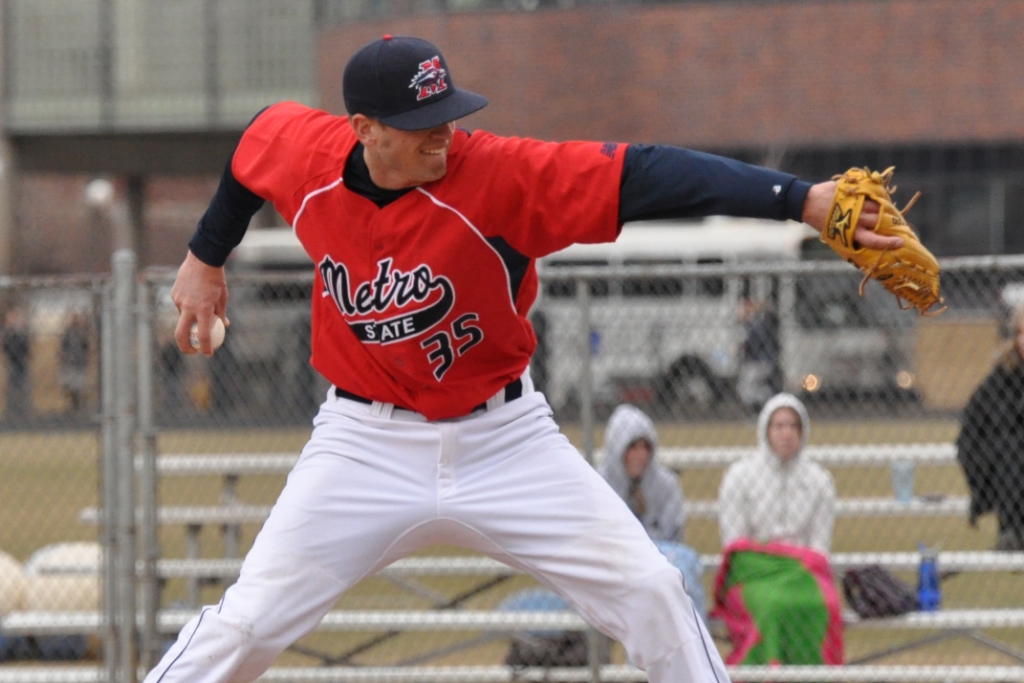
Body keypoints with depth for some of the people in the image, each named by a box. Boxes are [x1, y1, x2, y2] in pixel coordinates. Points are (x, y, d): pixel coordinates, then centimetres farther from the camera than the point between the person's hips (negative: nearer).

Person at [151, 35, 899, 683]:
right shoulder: (301, 153, -14)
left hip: (502, 438, -1)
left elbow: (647, 175, -35)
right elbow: (254, 145, 12)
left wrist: (801, 199, -46)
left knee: (648, 590, -8)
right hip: (367, 443, 1)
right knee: (247, 623, -4)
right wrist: (206, 258, 25)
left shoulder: (498, 174, -25)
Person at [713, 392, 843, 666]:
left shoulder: (819, 480, 11)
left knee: (819, 604, -34)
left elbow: (820, 546, 8)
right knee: (773, 606, -37)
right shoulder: (739, 476, 4)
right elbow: (733, 543, 0)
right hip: (752, 571, -2)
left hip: (801, 571, 2)